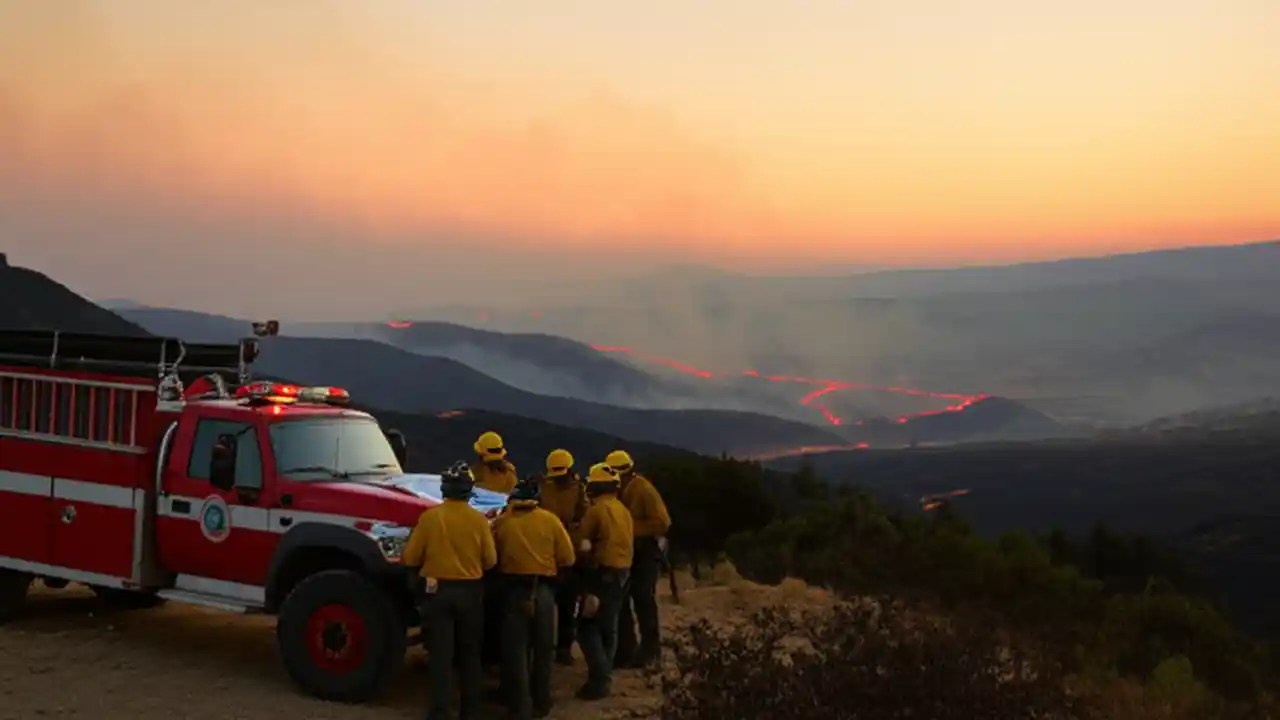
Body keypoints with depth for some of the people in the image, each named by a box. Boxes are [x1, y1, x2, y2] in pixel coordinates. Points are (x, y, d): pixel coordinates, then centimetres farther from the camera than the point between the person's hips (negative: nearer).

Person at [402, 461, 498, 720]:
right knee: (470, 652, 14)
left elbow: (409, 558, -5)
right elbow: (490, 560, -2)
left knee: (441, 653, 2)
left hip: (438, 590, -1)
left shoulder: (430, 517, -9)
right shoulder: (479, 519, -6)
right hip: (471, 591, 1)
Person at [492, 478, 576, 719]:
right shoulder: (550, 521, -2)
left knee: (516, 649, 6)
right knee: (543, 648, 15)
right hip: (543, 590, 1)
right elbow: (567, 558, -2)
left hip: (514, 589, -1)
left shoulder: (502, 523, -2)